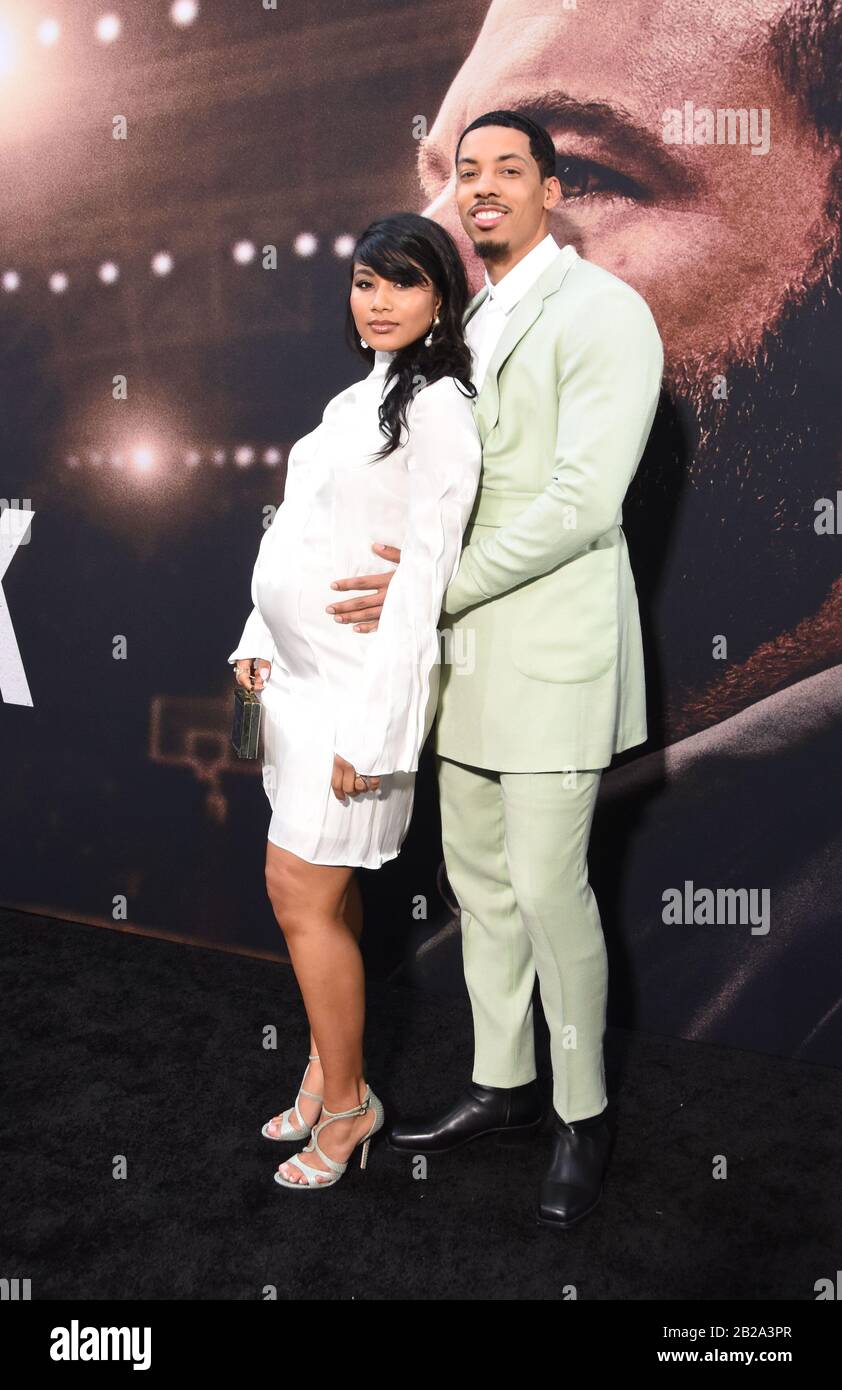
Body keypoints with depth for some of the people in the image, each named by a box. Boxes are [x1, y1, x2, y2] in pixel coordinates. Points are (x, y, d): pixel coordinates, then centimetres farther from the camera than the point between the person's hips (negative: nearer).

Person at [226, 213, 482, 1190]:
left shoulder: (438, 407, -12)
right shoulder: (355, 399, 15)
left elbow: (423, 574, -17)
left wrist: (372, 728, -20)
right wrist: (257, 638, 12)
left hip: (362, 684, -8)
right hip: (300, 672, 8)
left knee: (302, 895, -3)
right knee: (324, 891, 15)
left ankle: (346, 1101, 16)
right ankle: (327, 1065, 31)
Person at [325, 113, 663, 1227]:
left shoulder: (601, 310, -8)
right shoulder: (472, 322, 18)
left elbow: (582, 500, -18)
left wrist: (437, 587, -16)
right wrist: (414, 569, 4)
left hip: (554, 646, -8)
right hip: (468, 645, 8)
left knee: (548, 883, -3)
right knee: (480, 878, 13)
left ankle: (582, 1114, 17)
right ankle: (501, 1085, 30)